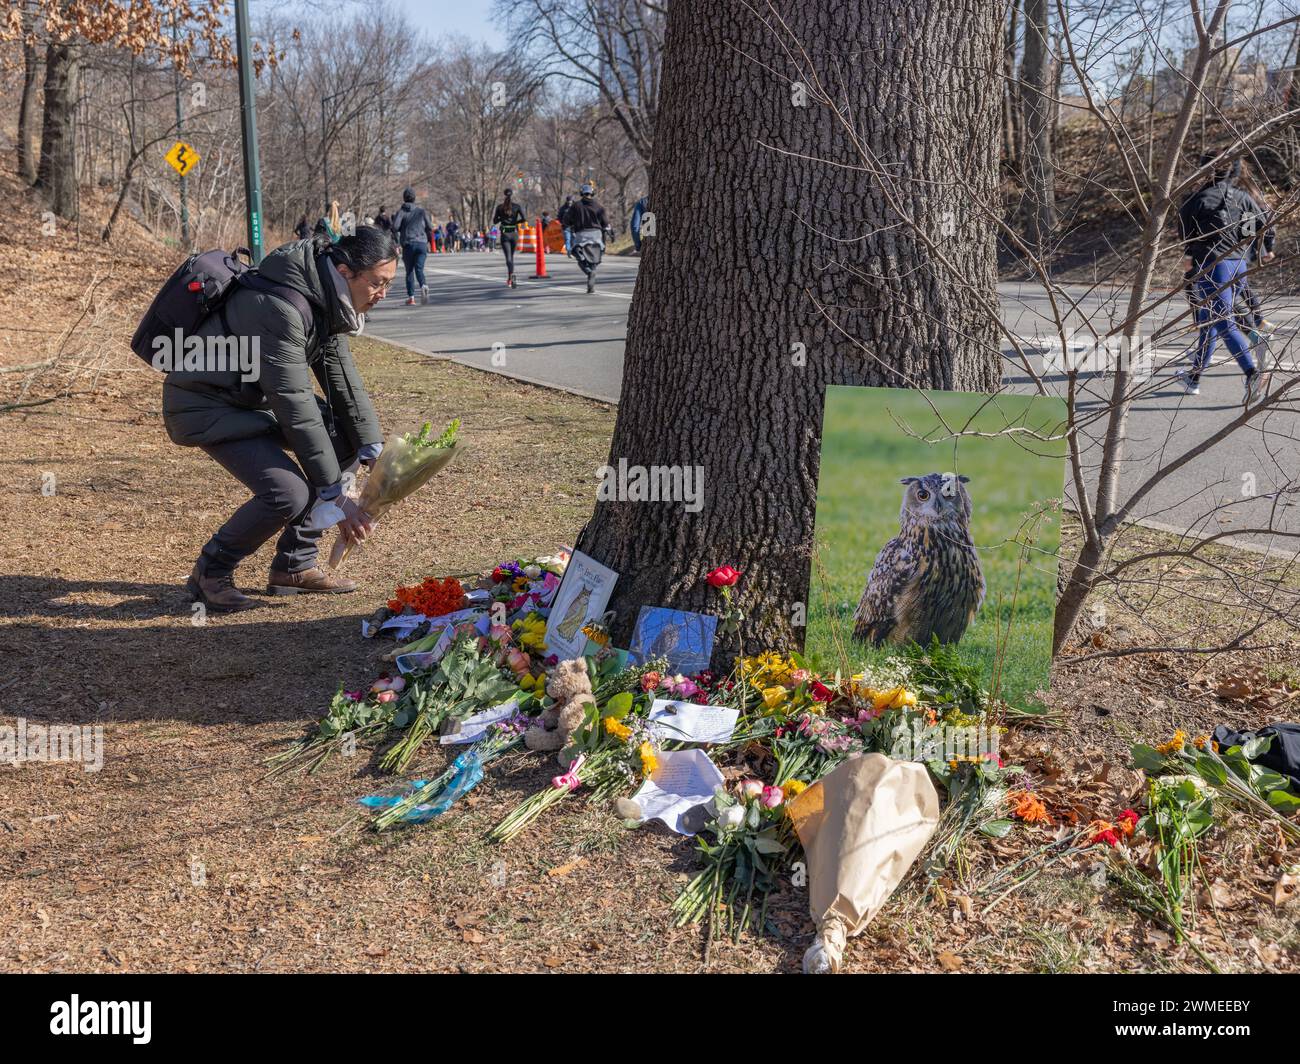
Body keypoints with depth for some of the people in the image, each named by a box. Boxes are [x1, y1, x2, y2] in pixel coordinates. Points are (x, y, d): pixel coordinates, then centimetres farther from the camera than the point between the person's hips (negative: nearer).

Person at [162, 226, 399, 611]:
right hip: (205, 405, -10)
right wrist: (336, 496, -27)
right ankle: (210, 573, 0)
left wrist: (375, 451, -7)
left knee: (348, 438, 1)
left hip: (256, 396, 10)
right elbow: (294, 406, -31)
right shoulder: (279, 308, -31)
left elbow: (342, 377, 3)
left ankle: (294, 565, 9)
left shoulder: (326, 299, -3)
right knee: (288, 493, -25)